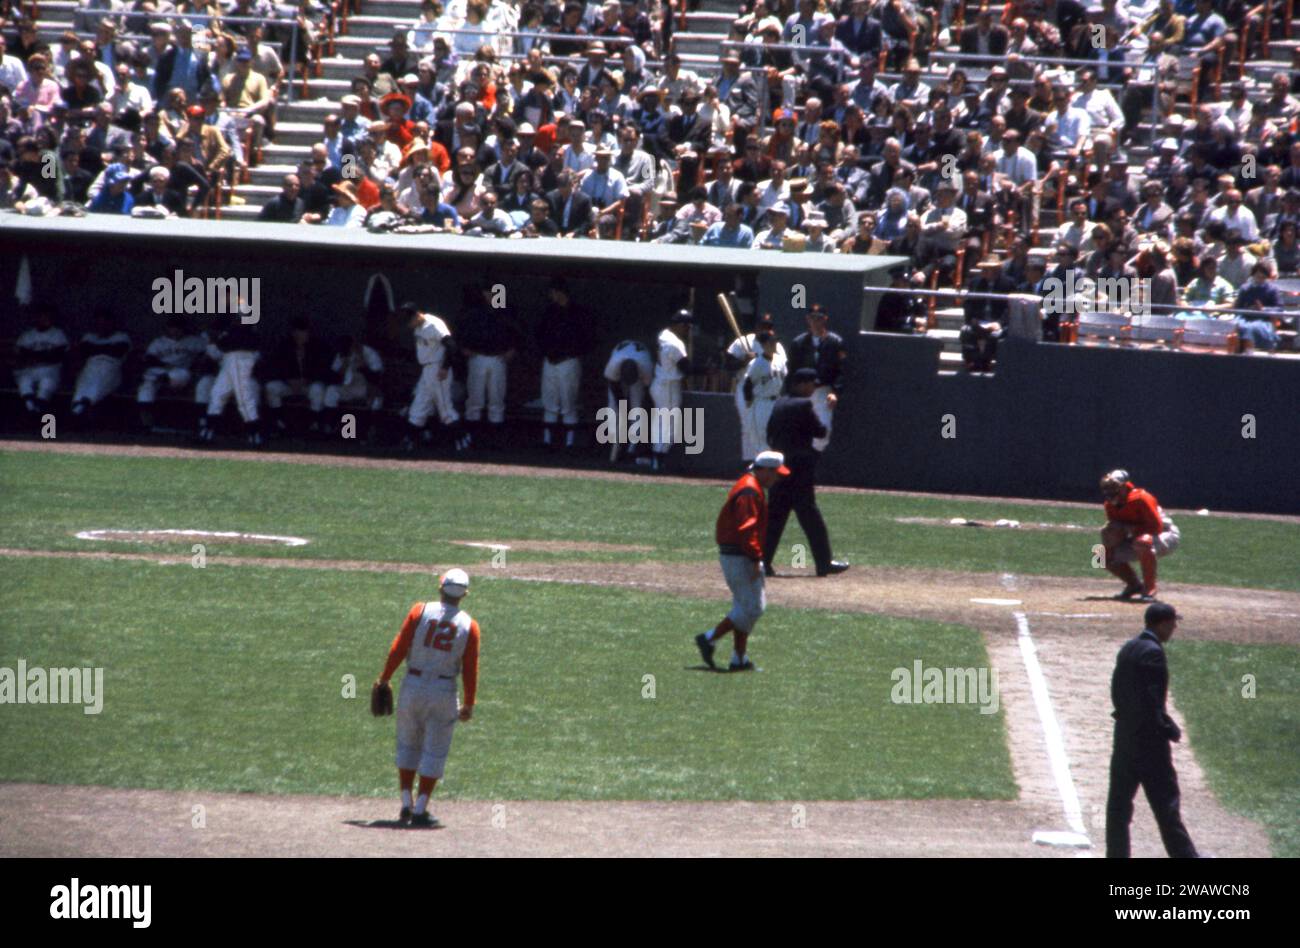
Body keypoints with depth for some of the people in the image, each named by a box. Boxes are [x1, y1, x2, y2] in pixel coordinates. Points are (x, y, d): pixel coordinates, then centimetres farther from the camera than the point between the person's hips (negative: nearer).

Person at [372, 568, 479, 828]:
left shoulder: (420, 612, -5)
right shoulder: (468, 625, -3)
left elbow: (398, 649, -7)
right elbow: (470, 670, -3)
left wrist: (384, 680, 3)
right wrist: (469, 704, 6)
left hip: (413, 687, 1)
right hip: (444, 693, -1)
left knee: (408, 745, 16)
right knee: (434, 753, 7)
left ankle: (407, 806, 13)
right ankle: (420, 811, 3)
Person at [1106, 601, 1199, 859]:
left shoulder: (1128, 649, 10)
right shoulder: (1153, 652, -17)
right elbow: (1151, 700, -21)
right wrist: (1170, 729, -12)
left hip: (1124, 736, 8)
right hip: (1149, 740, -8)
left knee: (1119, 802, 9)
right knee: (1166, 802, -1)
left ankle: (1117, 854, 10)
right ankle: (1184, 854, 4)